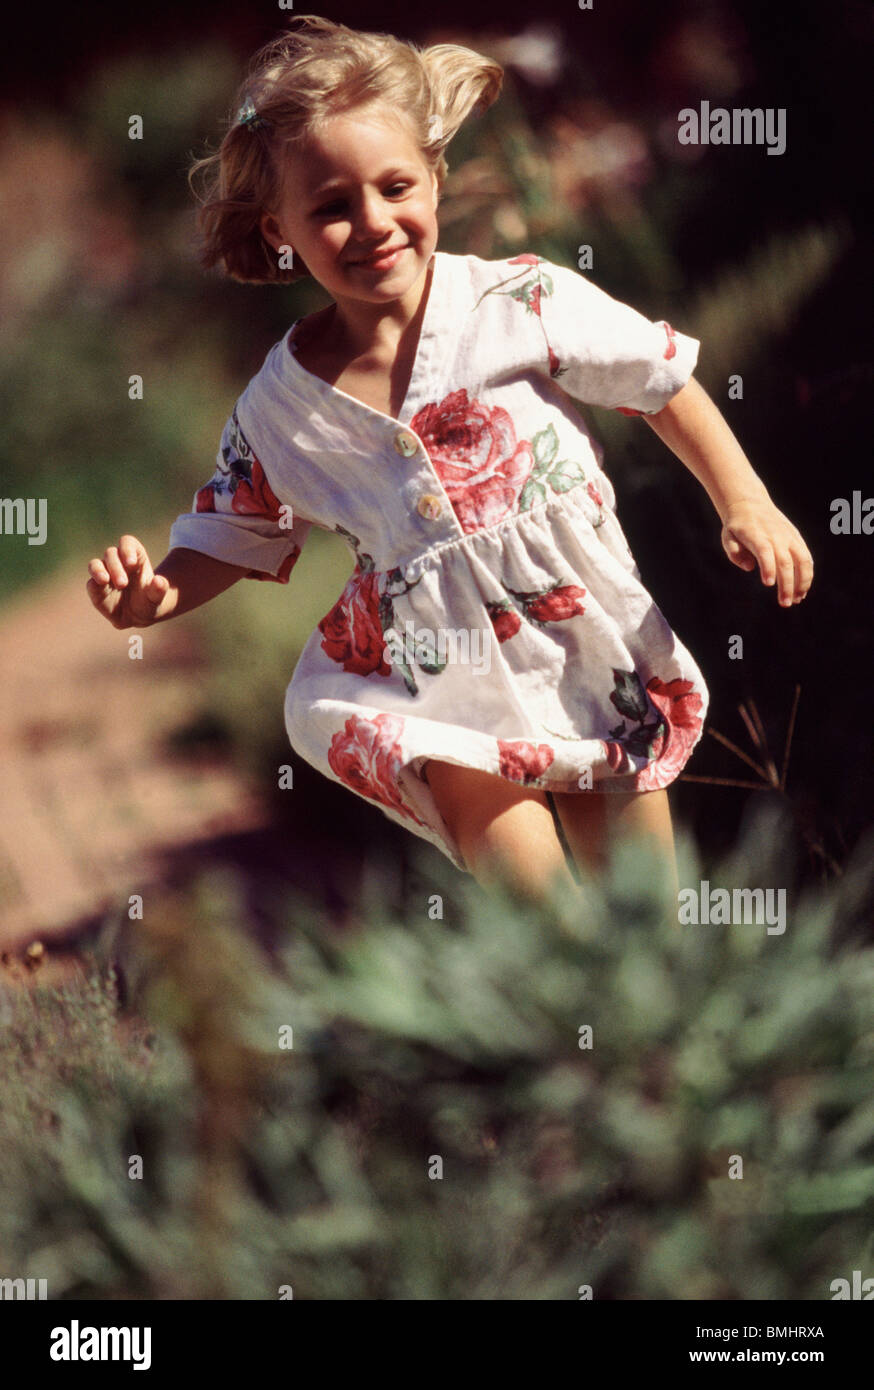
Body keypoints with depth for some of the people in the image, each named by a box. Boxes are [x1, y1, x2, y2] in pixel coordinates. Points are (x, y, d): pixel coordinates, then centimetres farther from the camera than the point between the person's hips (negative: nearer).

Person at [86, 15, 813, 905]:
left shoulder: (522, 302, -12)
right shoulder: (279, 405, -5)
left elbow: (662, 378, -2)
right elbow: (235, 539, 8)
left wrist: (745, 504, -5)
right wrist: (156, 595, -11)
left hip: (590, 634, 0)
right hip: (437, 670, 0)